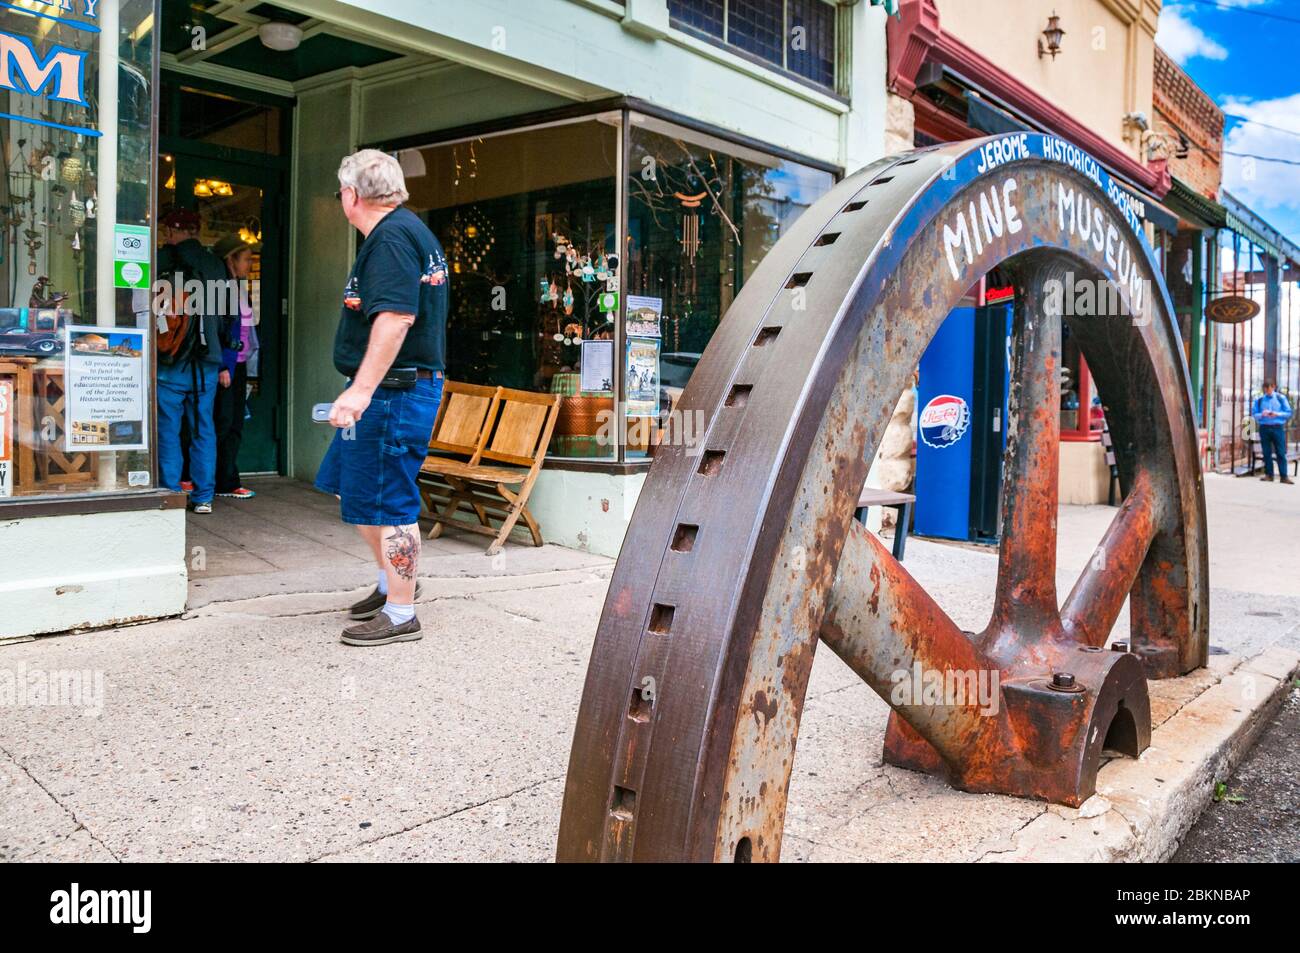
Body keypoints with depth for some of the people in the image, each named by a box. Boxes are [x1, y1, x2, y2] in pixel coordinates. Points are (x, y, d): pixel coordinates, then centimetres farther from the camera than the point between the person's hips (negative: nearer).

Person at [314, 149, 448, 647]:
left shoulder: (391, 237, -15)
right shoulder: (411, 230, 18)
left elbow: (397, 317, -29)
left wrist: (362, 390, -30)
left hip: (393, 392, -11)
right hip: (393, 389, 11)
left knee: (386, 501, -4)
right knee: (350, 487, 20)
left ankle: (400, 614, 7)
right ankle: (392, 581, 31)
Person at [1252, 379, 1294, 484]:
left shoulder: (1281, 398, 4)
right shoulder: (1259, 400, 7)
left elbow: (1288, 413, 4)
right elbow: (1254, 414, 7)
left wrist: (1277, 414, -13)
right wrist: (1262, 415, -13)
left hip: (1278, 428, -1)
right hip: (1264, 428, 1)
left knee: (1281, 452, -4)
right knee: (1266, 452, 4)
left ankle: (1284, 476, -2)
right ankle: (1269, 475, 12)